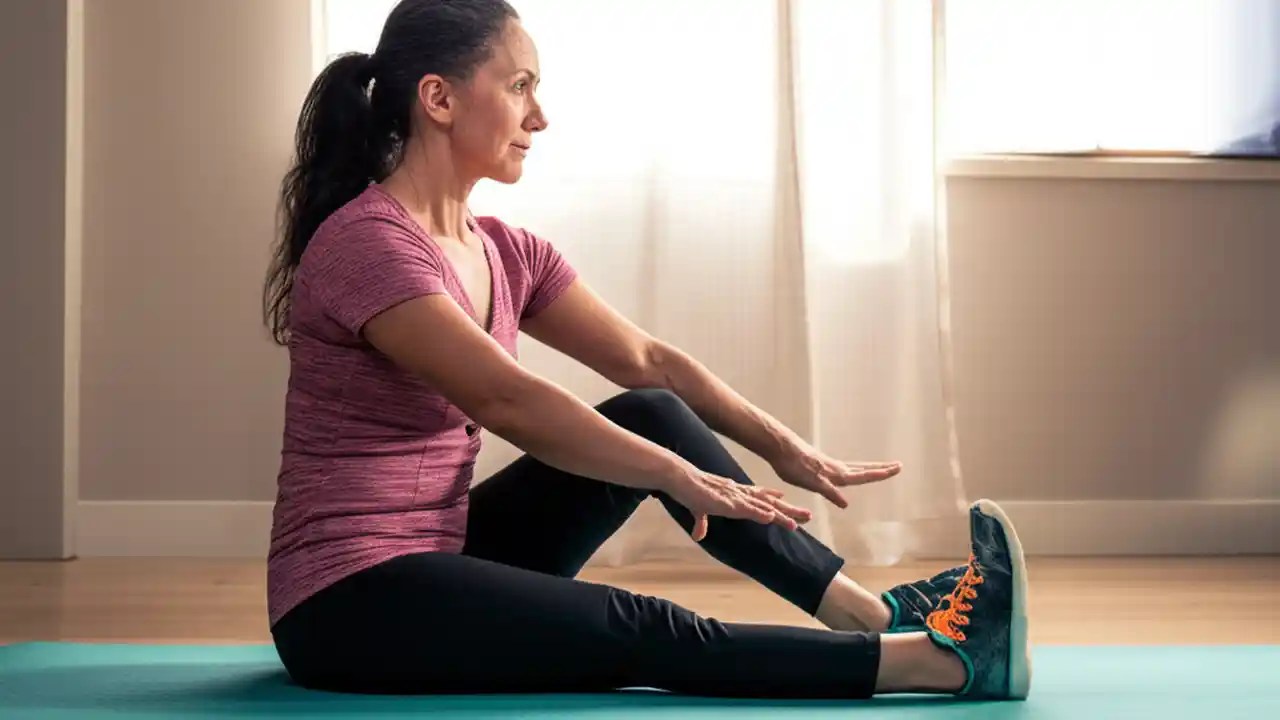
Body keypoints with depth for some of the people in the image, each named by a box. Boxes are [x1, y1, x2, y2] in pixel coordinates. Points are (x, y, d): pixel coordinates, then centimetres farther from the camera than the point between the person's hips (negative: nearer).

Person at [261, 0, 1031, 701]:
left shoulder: (505, 252, 8)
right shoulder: (366, 243, -19)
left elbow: (647, 361, 8)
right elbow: (508, 401, -27)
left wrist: (786, 448, 0)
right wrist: (681, 477, -25)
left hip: (440, 557, 8)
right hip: (349, 600, -8)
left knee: (650, 417, -2)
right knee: (640, 632, -21)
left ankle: (874, 614, -5)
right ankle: (944, 658, -21)